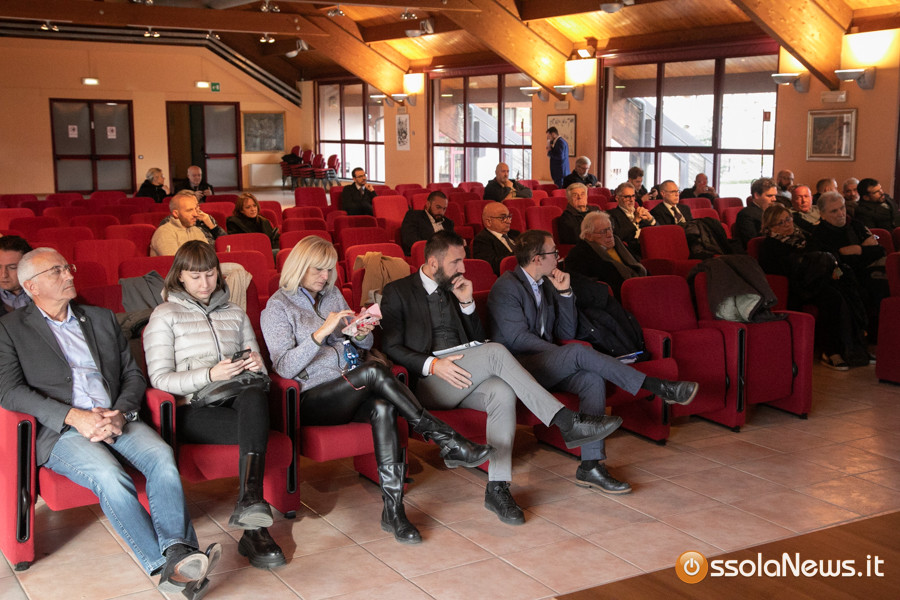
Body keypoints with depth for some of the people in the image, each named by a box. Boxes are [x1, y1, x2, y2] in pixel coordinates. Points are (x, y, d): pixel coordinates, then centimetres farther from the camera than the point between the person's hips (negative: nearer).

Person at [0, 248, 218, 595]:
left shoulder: (102, 319, 22)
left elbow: (133, 375, 18)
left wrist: (120, 413, -5)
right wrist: (74, 416, -15)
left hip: (116, 420, 4)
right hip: (61, 432, -3)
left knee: (162, 455, -28)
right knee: (109, 475, -33)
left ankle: (178, 550, -41)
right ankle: (165, 565, -37)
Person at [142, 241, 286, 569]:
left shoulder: (235, 313, 25)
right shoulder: (164, 315, 10)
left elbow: (256, 369, 25)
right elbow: (160, 378, -1)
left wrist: (256, 365, -3)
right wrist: (209, 375, -17)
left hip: (238, 400, 3)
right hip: (195, 410, -3)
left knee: (254, 395, -37)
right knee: (257, 431, -34)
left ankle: (249, 502, -50)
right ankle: (255, 525, -37)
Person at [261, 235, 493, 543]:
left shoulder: (332, 294, 19)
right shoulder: (279, 306, 1)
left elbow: (364, 345, 26)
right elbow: (284, 367, -12)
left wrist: (362, 334, 0)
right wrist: (321, 332, -22)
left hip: (352, 391, 5)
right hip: (313, 399, -5)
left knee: (383, 407, -32)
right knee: (374, 370, -32)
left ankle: (393, 509, -37)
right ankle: (447, 443, -30)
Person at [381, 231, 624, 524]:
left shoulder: (453, 288, 22)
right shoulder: (397, 292, 4)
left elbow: (477, 339, 21)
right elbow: (391, 347, -5)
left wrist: (467, 303, 4)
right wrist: (432, 364, -19)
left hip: (462, 378, 6)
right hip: (426, 383, -6)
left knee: (502, 392, -31)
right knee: (496, 352, -29)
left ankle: (497, 488, -34)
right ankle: (567, 422, -31)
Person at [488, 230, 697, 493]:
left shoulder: (545, 285, 17)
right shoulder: (506, 287, -8)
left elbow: (567, 333, 15)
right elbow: (518, 338, -16)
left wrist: (564, 293, 3)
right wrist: (568, 355, -15)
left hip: (547, 367, 7)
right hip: (518, 367, -7)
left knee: (593, 380, -23)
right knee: (579, 352, -30)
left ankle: (591, 466, -27)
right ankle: (659, 387, -27)